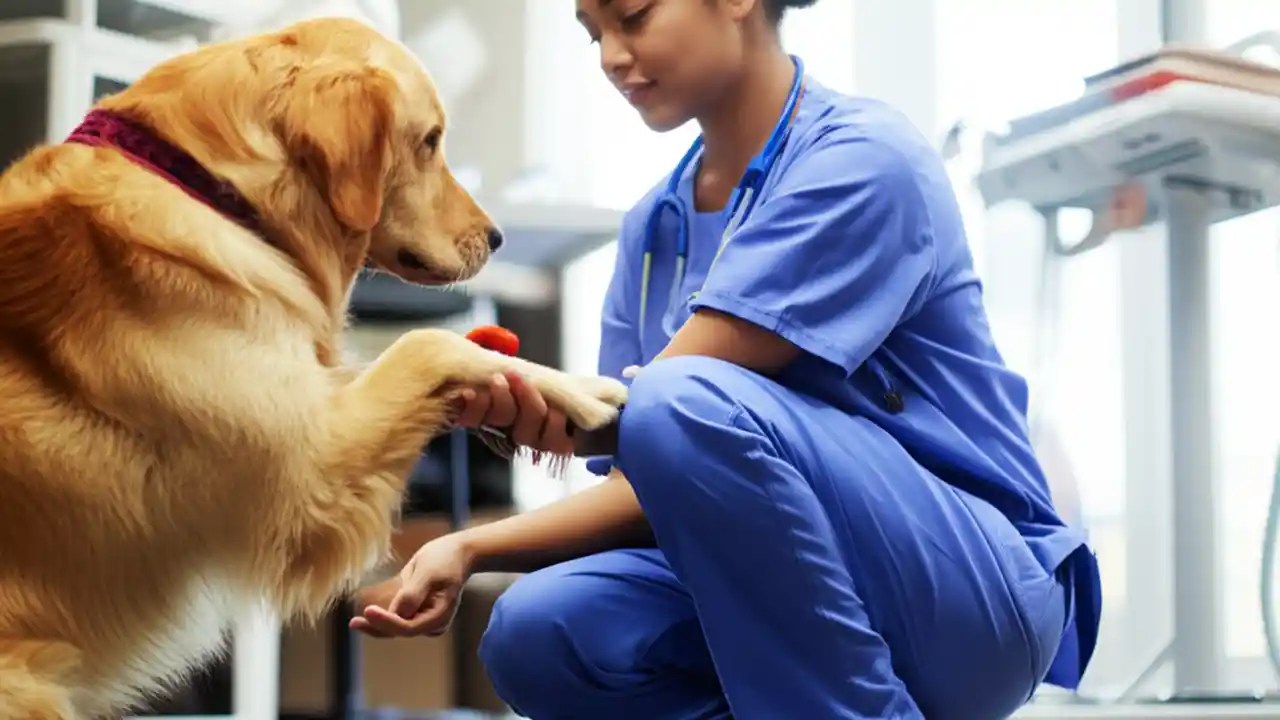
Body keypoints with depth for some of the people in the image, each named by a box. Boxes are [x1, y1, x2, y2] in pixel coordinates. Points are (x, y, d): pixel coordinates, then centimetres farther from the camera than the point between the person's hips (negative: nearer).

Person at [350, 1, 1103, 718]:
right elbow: (654, 480, 5)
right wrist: (470, 549, -10)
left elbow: (674, 401, -20)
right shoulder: (654, 225, 10)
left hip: (967, 587, -6)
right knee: (540, 636, -23)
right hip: (793, 598, 6)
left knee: (682, 403, -31)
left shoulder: (863, 159, -12)